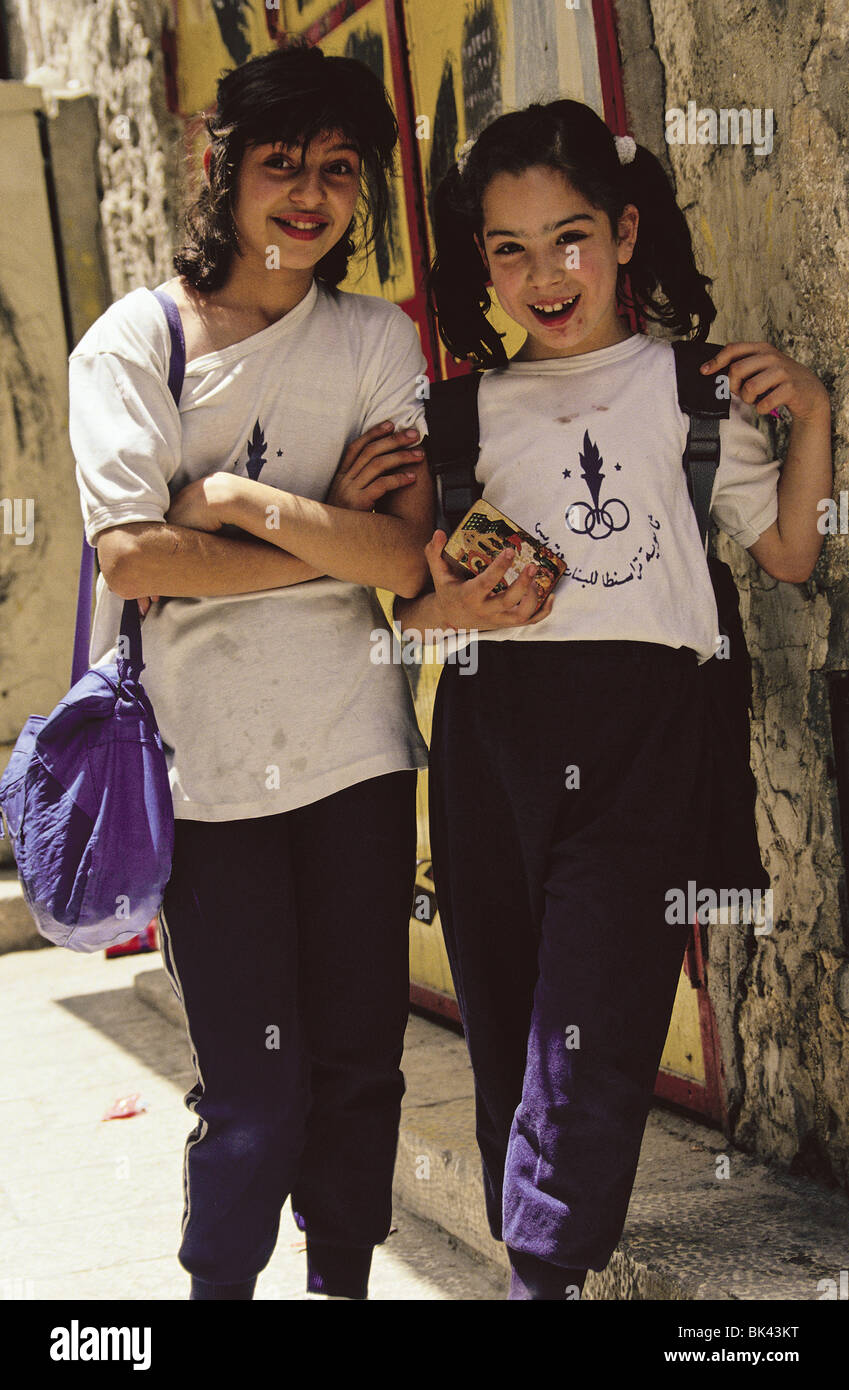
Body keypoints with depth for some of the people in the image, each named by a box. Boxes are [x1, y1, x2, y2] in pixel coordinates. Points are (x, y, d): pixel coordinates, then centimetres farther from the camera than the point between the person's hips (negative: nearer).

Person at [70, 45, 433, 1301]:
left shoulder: (378, 342, 5)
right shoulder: (132, 340, -1)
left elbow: (408, 560, -5)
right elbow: (132, 559, -12)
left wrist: (242, 500, -12)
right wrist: (332, 530, -9)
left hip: (356, 750, 3)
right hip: (206, 765, -2)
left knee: (360, 1063, 11)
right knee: (255, 1093, 0)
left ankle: (342, 1280, 32)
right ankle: (218, 1285, 24)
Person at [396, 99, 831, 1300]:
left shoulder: (689, 381, 8)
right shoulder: (470, 408, 12)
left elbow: (788, 553, 10)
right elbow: (415, 603, 15)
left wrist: (809, 413, -2)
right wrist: (449, 610, -7)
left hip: (641, 722, -2)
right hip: (492, 723, 3)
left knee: (596, 1025, -10)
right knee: (505, 1017, 7)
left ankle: (547, 1264, 0)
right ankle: (527, 1242, 23)